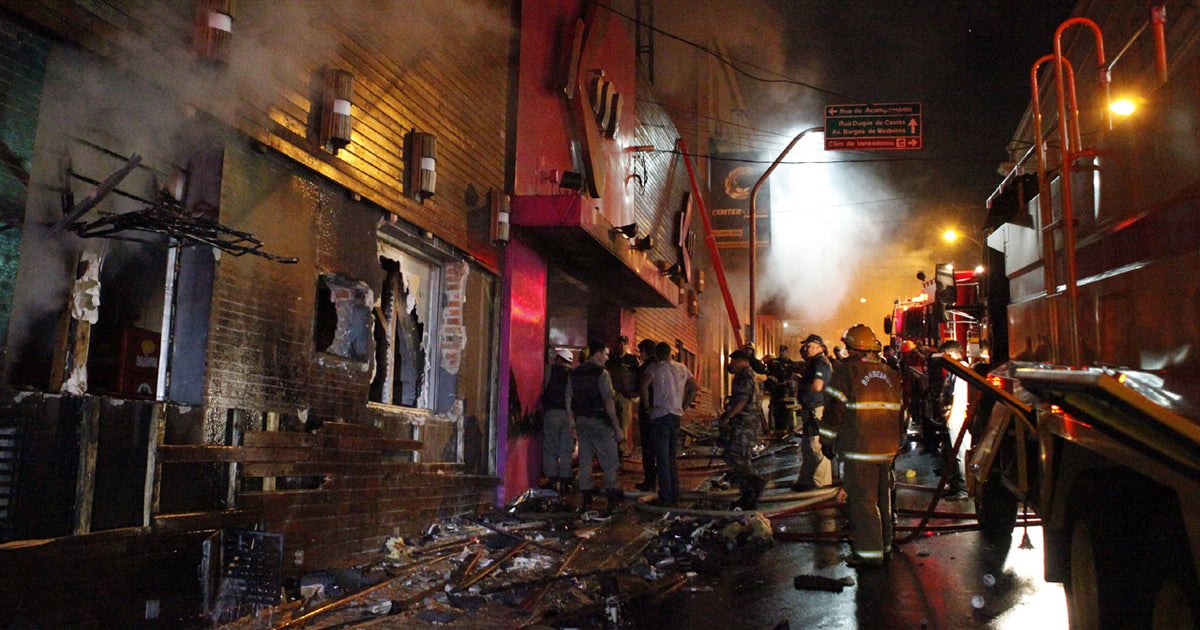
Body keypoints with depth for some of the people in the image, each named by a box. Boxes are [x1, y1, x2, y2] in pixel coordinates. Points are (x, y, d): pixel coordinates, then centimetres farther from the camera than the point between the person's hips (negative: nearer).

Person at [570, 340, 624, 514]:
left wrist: (572, 424, 17)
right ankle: (612, 499, 0)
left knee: (584, 460, 9)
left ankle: (587, 500, 11)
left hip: (581, 421, 6)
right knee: (609, 461, 2)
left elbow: (569, 401, 11)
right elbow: (608, 401, -15)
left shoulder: (575, 374, 9)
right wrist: (616, 426, -12)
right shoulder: (601, 373, -11)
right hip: (599, 421, -6)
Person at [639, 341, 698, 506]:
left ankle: (665, 498, 0)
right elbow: (694, 387, 18)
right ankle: (675, 495, 20)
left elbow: (644, 386, -23)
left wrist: (648, 406, -11)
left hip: (660, 416, -6)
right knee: (672, 457, 17)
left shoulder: (654, 368, -7)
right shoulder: (682, 368, 11)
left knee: (662, 459, -1)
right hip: (677, 416, 6)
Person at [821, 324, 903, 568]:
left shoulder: (846, 371, -9)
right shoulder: (890, 374, 11)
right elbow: (898, 411, 18)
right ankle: (885, 545, 28)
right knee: (882, 498, 17)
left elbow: (834, 409, -10)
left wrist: (827, 438, 0)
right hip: (888, 448, 7)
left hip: (859, 449, -7)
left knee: (862, 500, -2)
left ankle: (869, 552, 0)